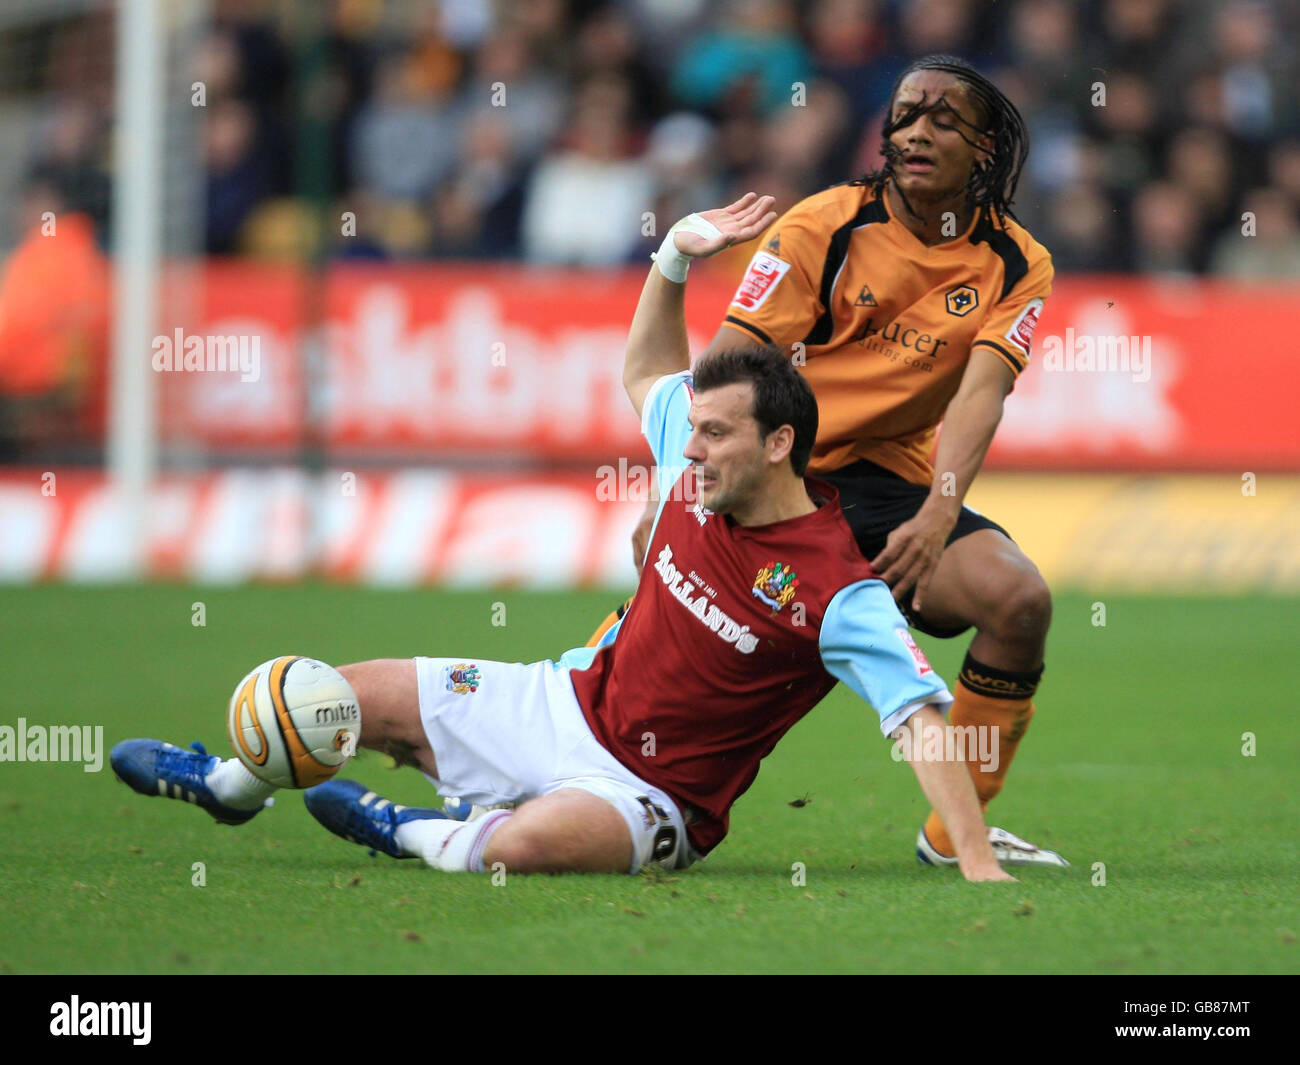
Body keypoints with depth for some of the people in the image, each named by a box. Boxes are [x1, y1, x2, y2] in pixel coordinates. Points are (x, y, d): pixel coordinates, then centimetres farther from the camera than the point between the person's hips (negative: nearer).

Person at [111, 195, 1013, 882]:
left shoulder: (838, 593, -26)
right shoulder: (699, 476, -4)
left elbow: (924, 720, -30)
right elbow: (649, 372, 16)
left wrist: (979, 865, -39)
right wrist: (676, 258, 0)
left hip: (653, 795, -7)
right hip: (574, 702, 7)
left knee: (525, 847, -39)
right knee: (368, 696, 10)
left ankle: (415, 834, -5)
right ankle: (232, 784, 42)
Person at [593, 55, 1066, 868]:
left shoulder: (1016, 265, 1)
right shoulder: (825, 225, -4)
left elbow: (980, 393, -13)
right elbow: (727, 364, -10)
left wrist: (939, 516, -31)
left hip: (893, 485, 1)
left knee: (1022, 602, -21)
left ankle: (954, 833, -5)